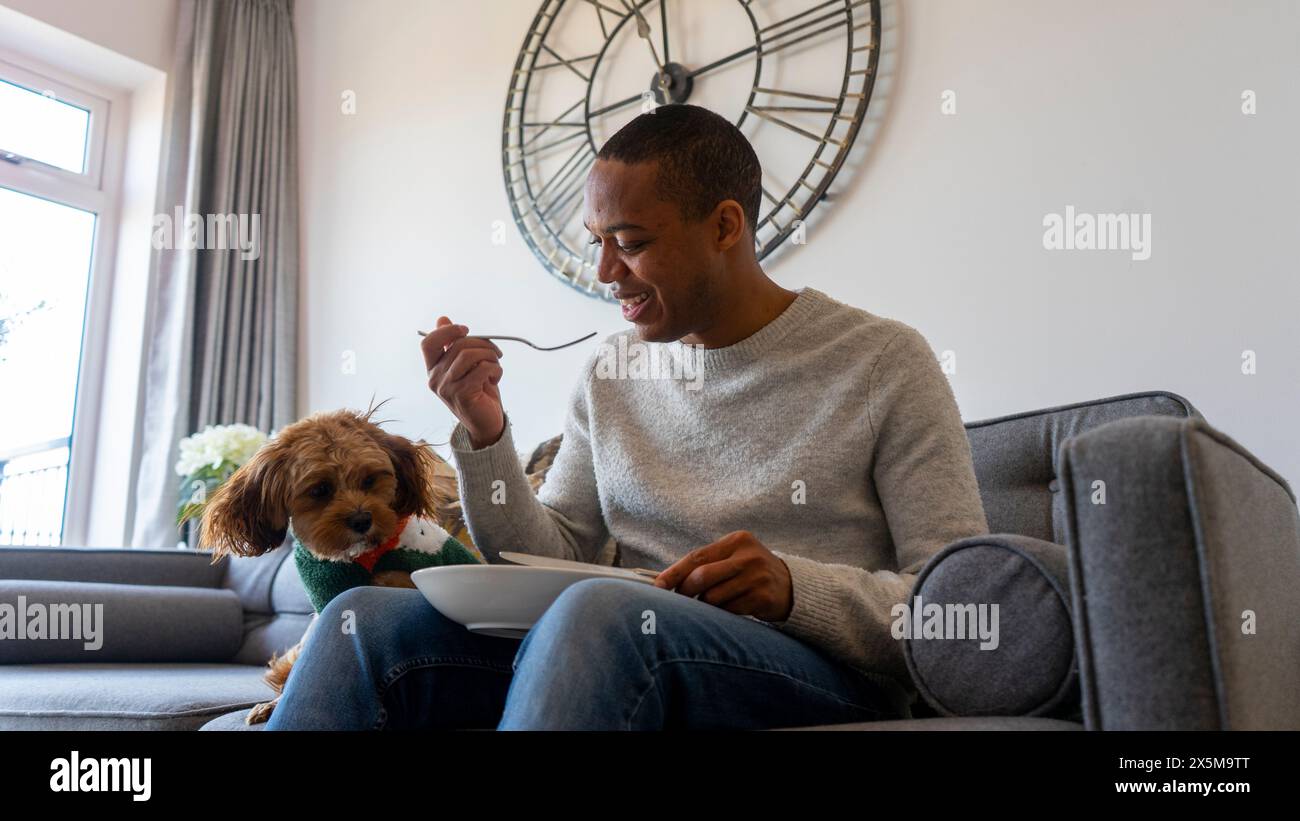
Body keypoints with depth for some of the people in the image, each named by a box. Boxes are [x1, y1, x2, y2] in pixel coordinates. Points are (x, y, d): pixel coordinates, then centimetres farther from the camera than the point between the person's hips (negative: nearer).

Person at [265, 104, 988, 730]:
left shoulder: (885, 363, -3)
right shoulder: (611, 374, 11)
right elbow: (550, 562, 9)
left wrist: (797, 588, -23)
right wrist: (487, 436, -6)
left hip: (825, 679, -4)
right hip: (624, 668, 4)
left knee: (603, 612, -35)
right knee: (368, 618, -16)